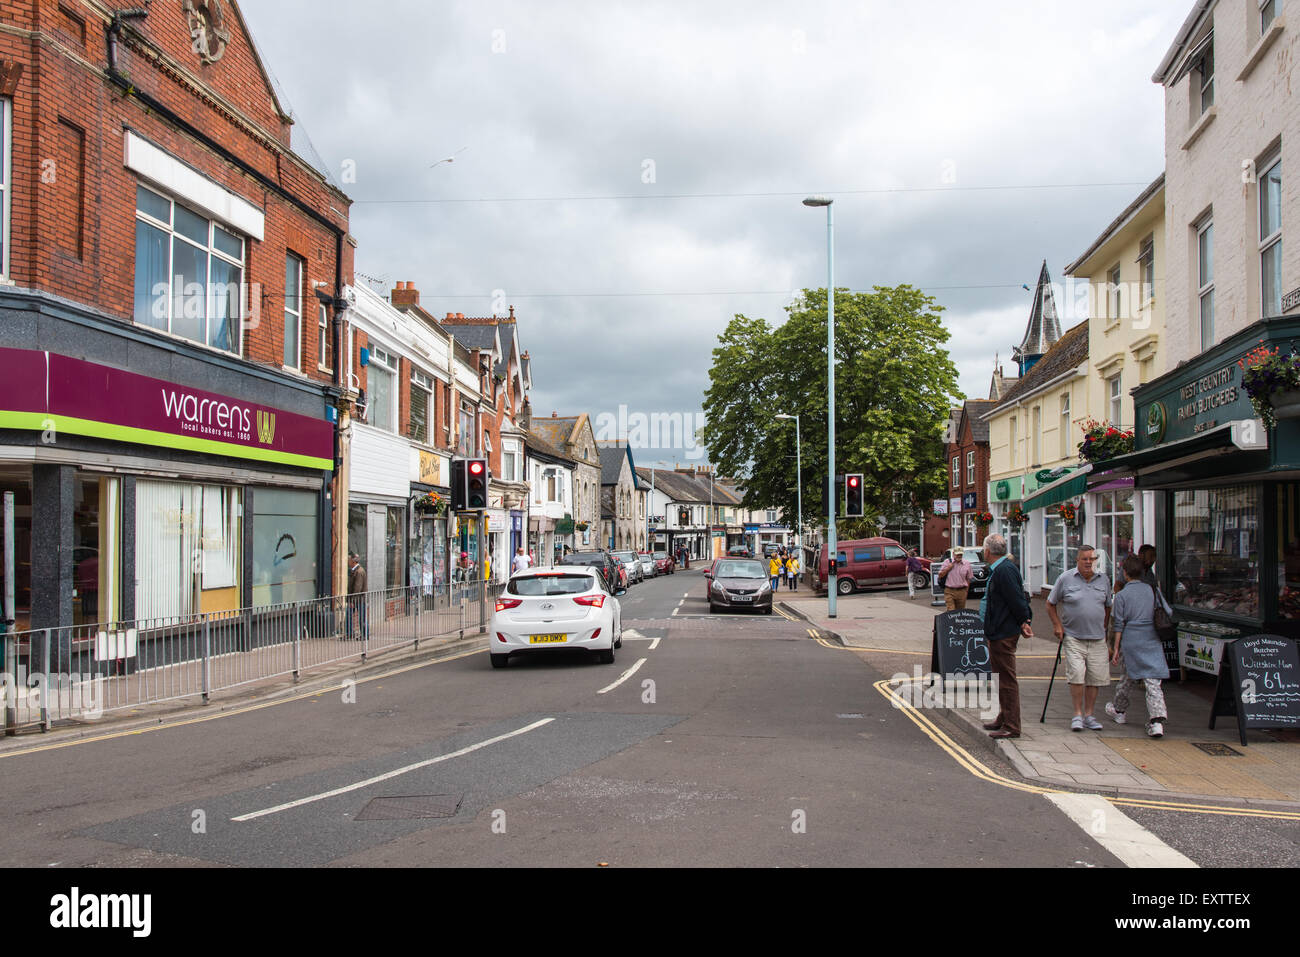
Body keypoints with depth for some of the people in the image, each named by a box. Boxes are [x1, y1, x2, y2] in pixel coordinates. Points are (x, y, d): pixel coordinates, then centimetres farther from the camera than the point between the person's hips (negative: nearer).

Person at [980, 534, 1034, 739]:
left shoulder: (1004, 570, -20)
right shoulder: (998, 569, 13)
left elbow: (1017, 600, -22)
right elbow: (1018, 599, 17)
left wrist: (1024, 622, -13)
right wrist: (1025, 621, 11)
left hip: (1003, 635, -11)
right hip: (998, 632, 11)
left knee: (1007, 680, -5)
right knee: (1002, 679, 20)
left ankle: (1011, 727, 1)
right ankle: (1004, 719, 32)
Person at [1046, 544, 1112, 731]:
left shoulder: (1103, 580, 9)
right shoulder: (1066, 579, -3)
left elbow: (1107, 607, 22)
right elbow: (1050, 604, 5)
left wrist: (1105, 629, 16)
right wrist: (1057, 625, -3)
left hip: (1097, 639, 4)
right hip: (1073, 637, -3)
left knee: (1095, 678, 3)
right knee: (1076, 675, -13)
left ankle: (1089, 715, 15)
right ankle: (1077, 715, -1)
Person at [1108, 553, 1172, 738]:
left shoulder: (1122, 595, -4)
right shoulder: (1153, 590, 4)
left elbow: (1118, 625, -3)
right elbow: (1168, 613, 7)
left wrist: (1116, 648, 2)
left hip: (1131, 641, -2)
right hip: (1152, 641, 2)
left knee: (1130, 677, 17)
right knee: (1153, 681, -3)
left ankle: (1119, 710, 34)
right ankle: (1157, 719, -15)